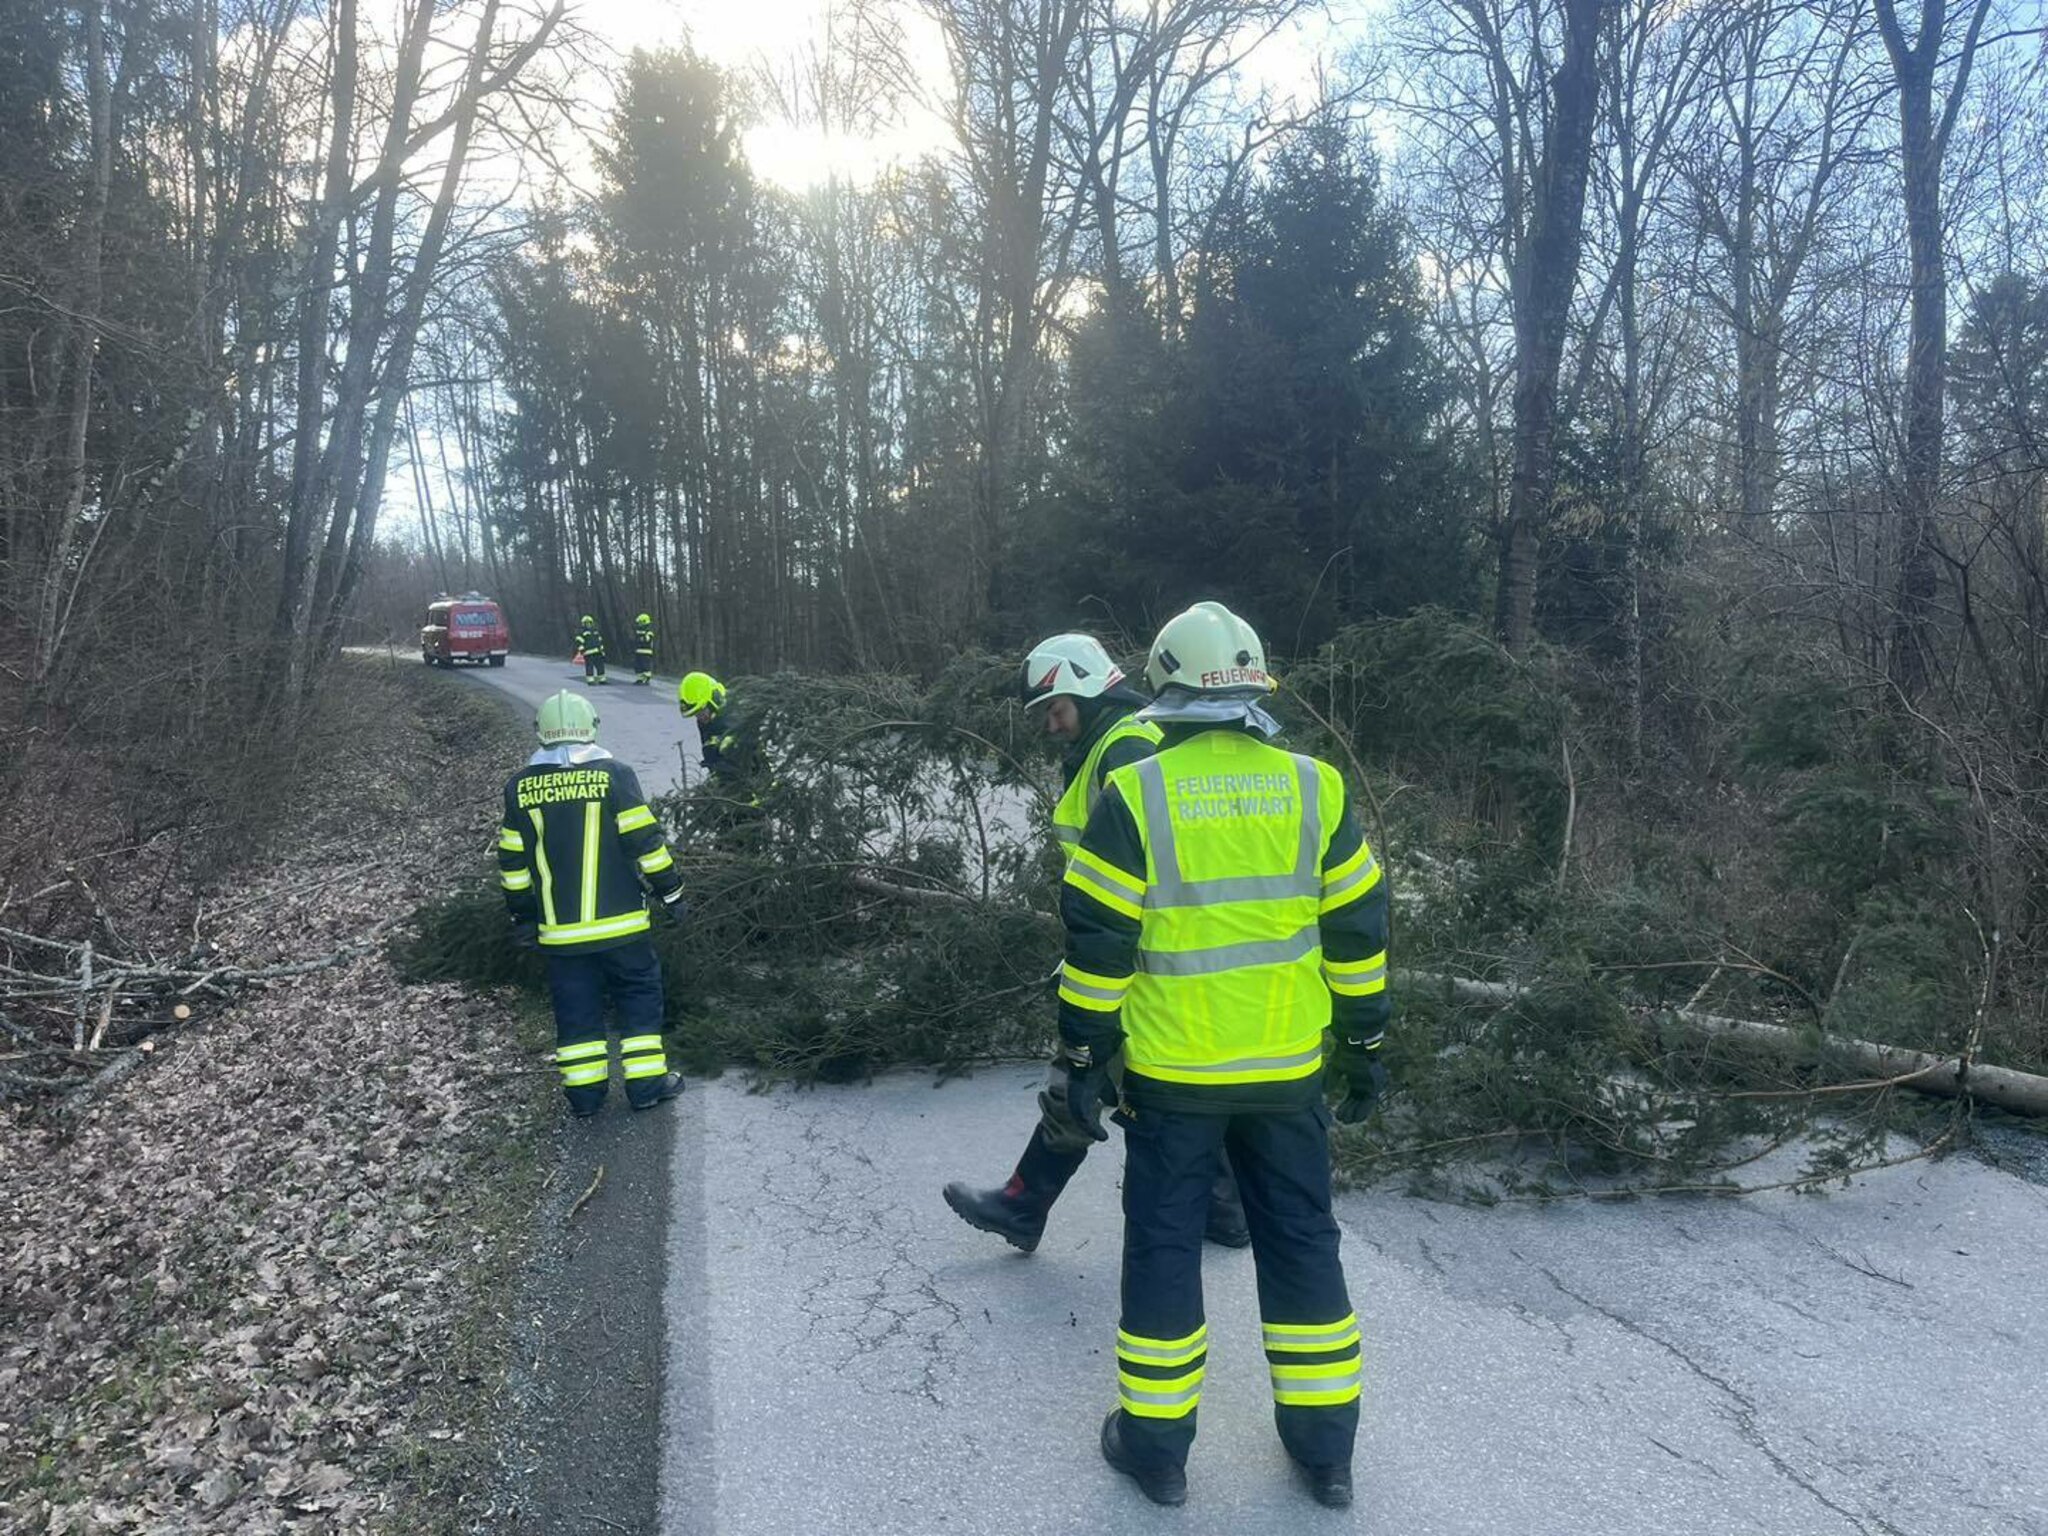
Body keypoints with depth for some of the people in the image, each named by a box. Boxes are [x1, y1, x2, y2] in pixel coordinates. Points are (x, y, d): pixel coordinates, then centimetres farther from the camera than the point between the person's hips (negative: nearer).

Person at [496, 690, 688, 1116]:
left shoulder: (519, 787, 2)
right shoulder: (613, 774, -8)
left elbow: (512, 861, 7)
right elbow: (645, 841, -9)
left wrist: (522, 915, 17)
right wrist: (670, 891, 1)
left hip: (559, 928, 3)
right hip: (619, 922, -2)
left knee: (575, 1008, 12)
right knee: (639, 995, 11)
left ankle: (584, 1093, 15)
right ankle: (647, 1083, 13)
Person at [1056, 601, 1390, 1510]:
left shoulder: (1133, 795, -11)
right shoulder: (1315, 788, -3)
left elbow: (1097, 941, -10)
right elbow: (1358, 931, 2)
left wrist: (1084, 1057, 0)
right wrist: (1364, 1047, 12)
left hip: (1170, 1070, -2)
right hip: (1286, 1069, 3)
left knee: (1163, 1246, 11)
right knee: (1300, 1241, 15)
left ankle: (1156, 1443, 23)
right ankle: (1324, 1446, 26)